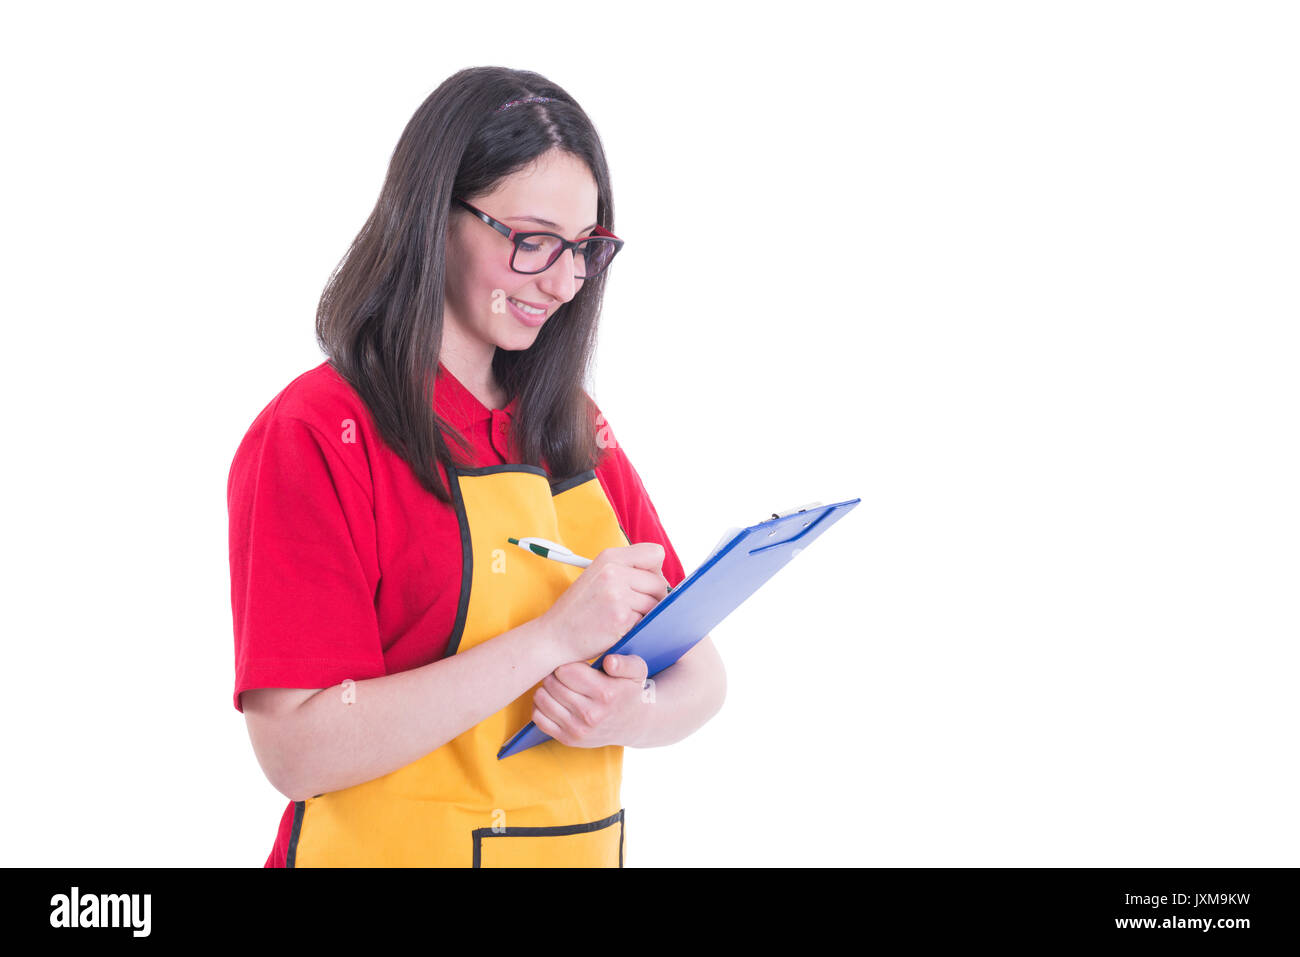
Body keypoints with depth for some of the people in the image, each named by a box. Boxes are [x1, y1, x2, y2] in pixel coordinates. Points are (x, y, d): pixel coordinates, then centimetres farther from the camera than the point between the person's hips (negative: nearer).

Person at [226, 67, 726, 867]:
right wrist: (552, 637, -26)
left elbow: (701, 675, 5)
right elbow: (298, 750, -22)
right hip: (391, 847, -5)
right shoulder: (314, 434, -15)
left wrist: (633, 715, -17)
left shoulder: (579, 431, 5)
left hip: (585, 847, 6)